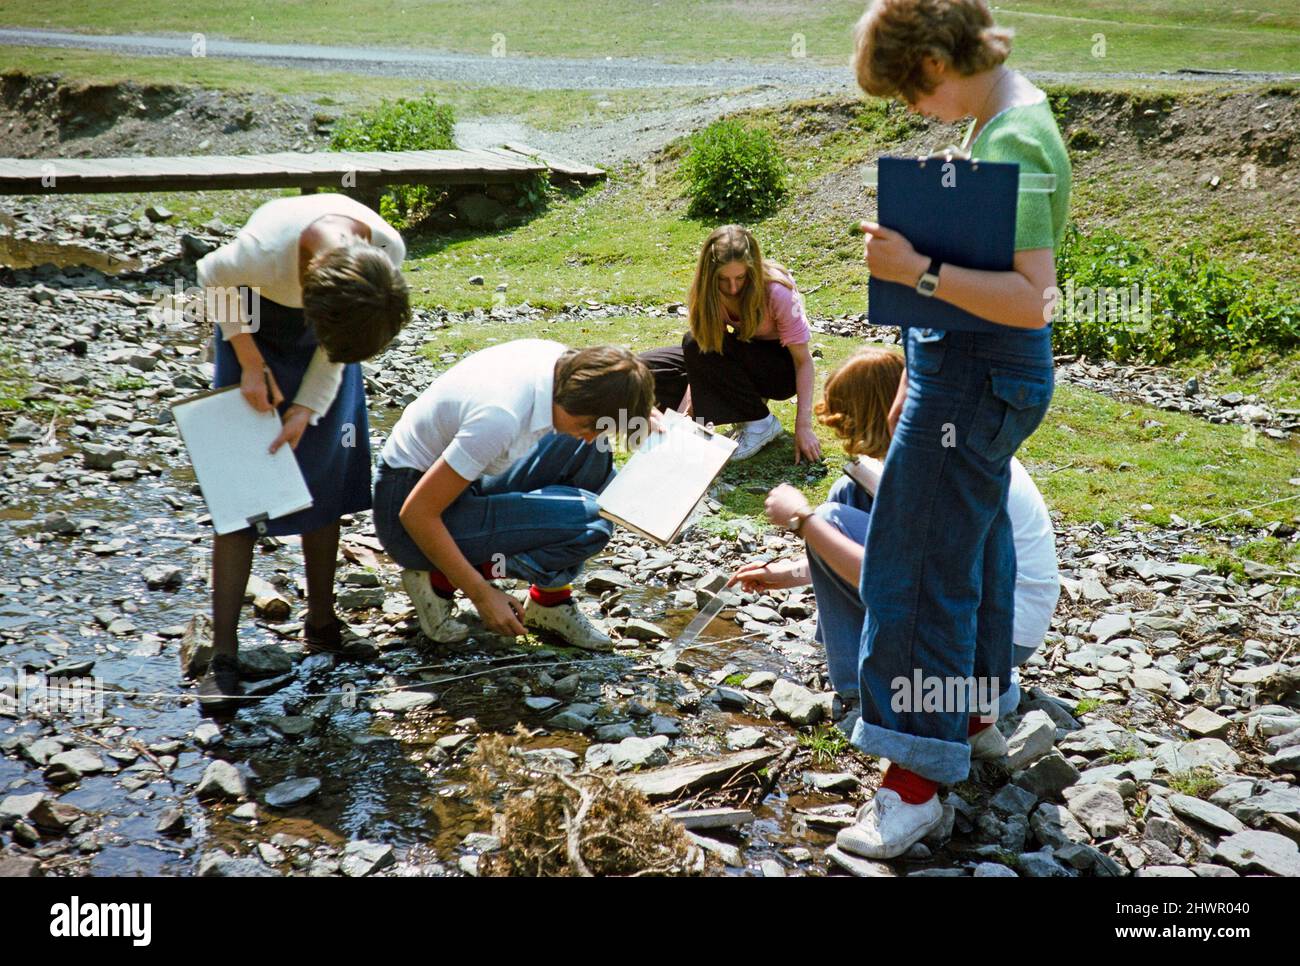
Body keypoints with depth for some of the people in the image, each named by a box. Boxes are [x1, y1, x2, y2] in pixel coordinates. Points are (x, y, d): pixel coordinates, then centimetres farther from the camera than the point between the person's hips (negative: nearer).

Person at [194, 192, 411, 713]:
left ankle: (321, 620, 20)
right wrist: (250, 363, -15)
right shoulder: (264, 249, -40)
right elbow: (212, 276, -15)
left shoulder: (386, 253, -29)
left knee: (328, 478, 5)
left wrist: (306, 409, -17)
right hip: (254, 323, -3)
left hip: (332, 318, 4)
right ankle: (223, 654, -5)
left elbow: (339, 340, -12)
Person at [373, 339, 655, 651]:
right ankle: (439, 582, -6)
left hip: (463, 485, 9)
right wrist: (482, 595, -22)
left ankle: (550, 600, 1)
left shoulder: (561, 362, -11)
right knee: (589, 524, -22)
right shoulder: (502, 416, -34)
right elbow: (416, 512, -28)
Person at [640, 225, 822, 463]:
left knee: (695, 344, -30)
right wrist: (685, 409, -24)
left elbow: (803, 360, -21)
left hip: (781, 370, -6)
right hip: (742, 362, 6)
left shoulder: (777, 291, -27)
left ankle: (761, 423, -17)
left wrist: (803, 426, -26)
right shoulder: (704, 290, -15)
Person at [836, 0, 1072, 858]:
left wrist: (917, 270, -31)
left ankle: (916, 779, 3)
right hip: (970, 369, 11)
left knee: (917, 567, -5)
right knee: (975, 539, 23)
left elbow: (1031, 300, -29)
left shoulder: (1013, 143, -22)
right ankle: (973, 702, 42)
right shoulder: (1002, 117, 10)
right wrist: (921, 375, 19)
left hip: (978, 381, -11)